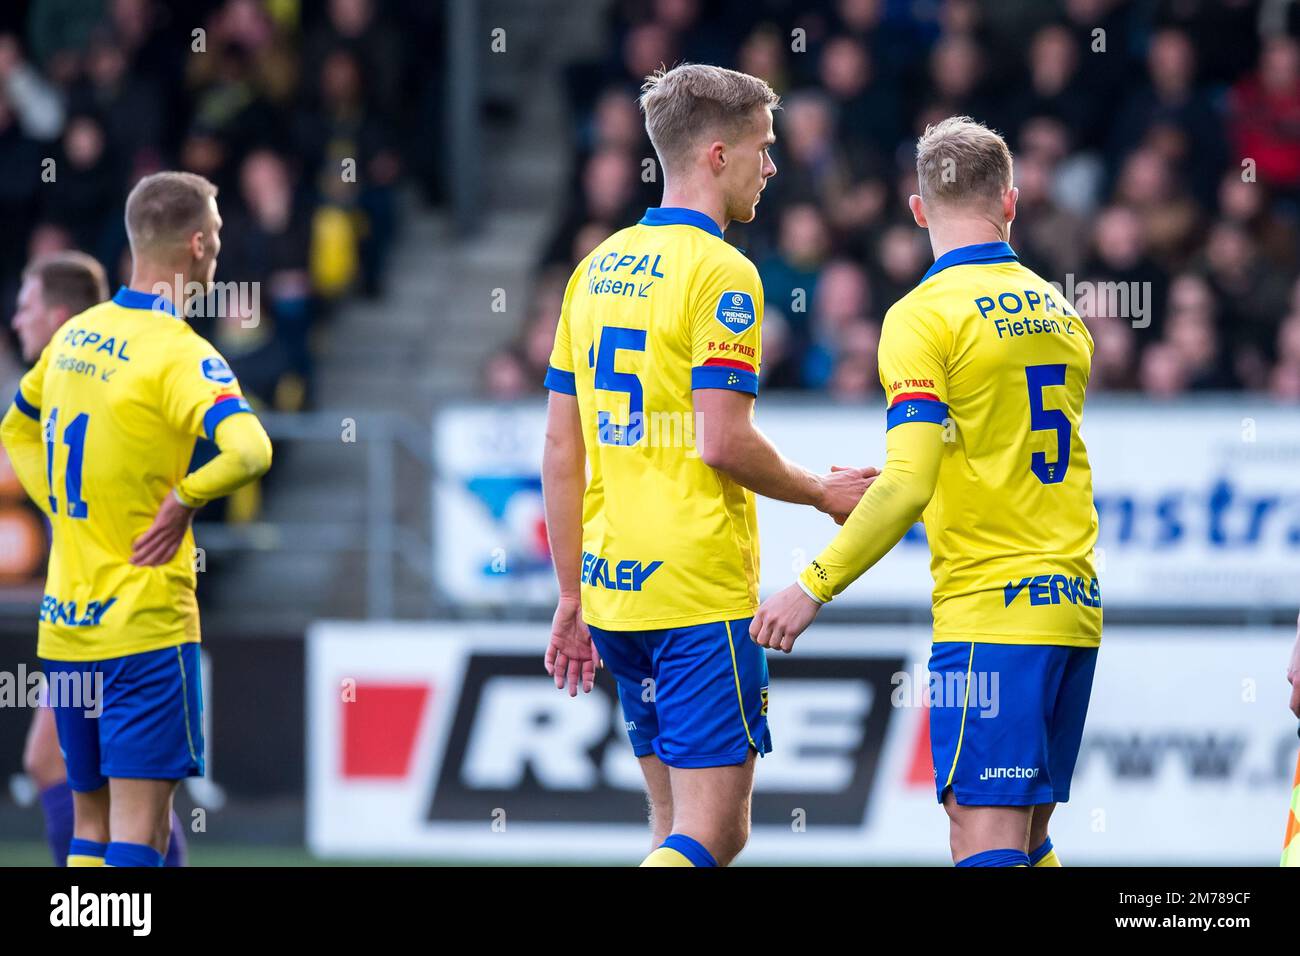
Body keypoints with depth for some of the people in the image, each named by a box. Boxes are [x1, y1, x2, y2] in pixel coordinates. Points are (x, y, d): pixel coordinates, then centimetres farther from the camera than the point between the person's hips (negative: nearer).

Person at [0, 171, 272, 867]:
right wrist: (181, 504, -15)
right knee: (138, 834, -8)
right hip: (146, 625, -7)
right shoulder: (178, 353, -14)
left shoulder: (75, 335, 9)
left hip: (64, 624, 7)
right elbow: (248, 450, -31)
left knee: (90, 827, 14)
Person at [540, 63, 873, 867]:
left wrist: (573, 594, 18)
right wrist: (824, 493, -1)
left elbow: (561, 448, 14)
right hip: (700, 590, -8)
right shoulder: (719, 273, -10)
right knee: (710, 833, -7)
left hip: (613, 589, 8)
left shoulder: (598, 268, 13)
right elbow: (723, 441, -18)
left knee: (680, 825, 14)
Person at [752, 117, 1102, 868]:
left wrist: (813, 589, -12)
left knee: (986, 839, -10)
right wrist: (882, 492, 27)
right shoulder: (1059, 312, 13)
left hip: (988, 611, -7)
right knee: (1028, 839, 12)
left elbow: (907, 487, -18)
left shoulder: (925, 314, -9)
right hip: (1075, 608, 7)